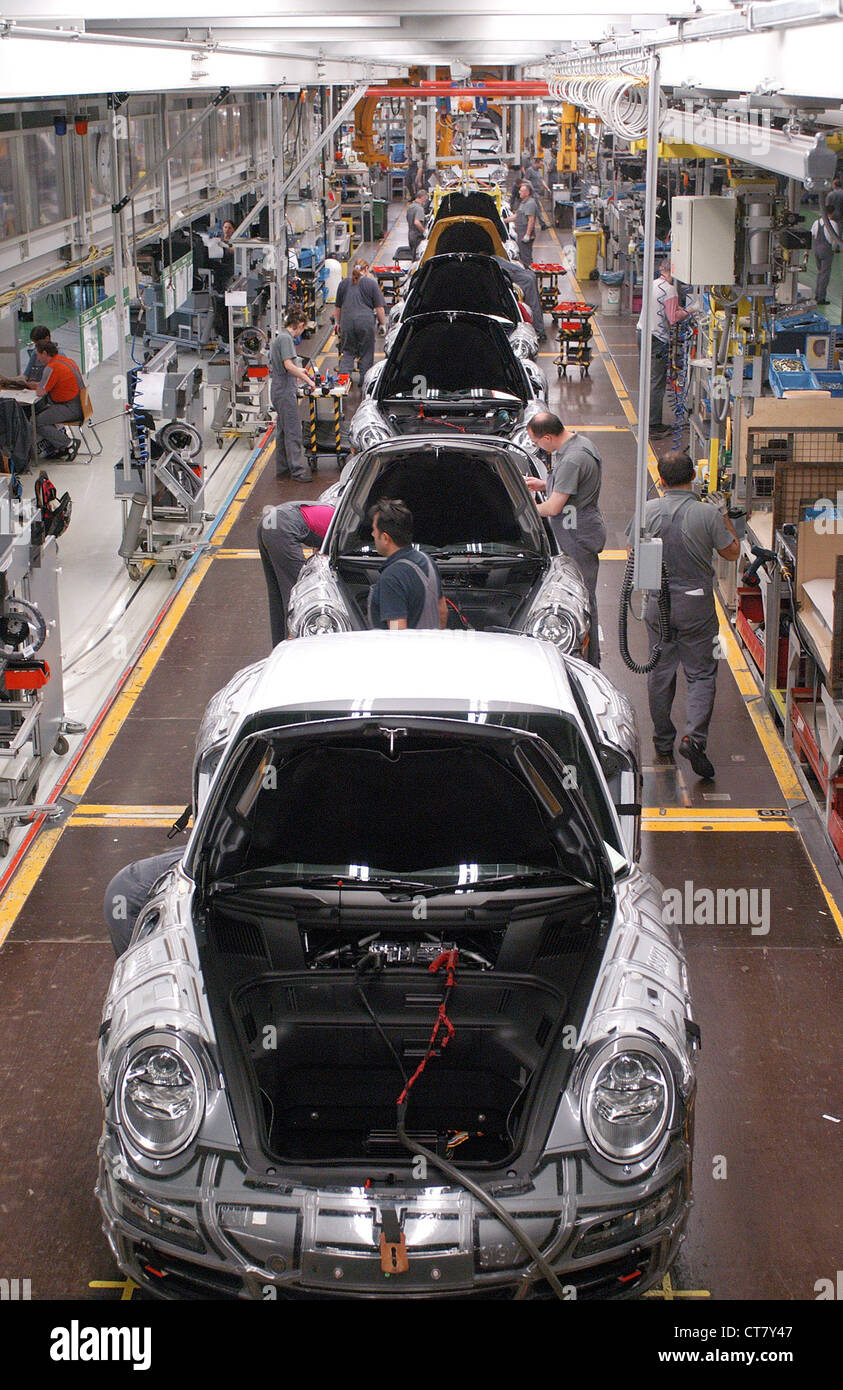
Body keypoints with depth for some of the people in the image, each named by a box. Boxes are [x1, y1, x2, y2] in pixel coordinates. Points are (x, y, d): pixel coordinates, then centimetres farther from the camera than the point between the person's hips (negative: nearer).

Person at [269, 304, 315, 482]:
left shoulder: (279, 337, 16)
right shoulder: (286, 338, -14)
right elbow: (288, 365, -23)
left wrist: (299, 370, 37)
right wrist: (307, 379, -16)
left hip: (278, 391, 10)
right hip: (285, 392, -10)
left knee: (283, 431, 14)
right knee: (293, 432, -8)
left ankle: (282, 469, 19)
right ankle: (298, 470, -8)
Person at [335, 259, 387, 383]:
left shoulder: (343, 283, 13)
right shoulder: (371, 283, 2)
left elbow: (338, 307, 21)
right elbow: (379, 307, -1)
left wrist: (340, 324, 32)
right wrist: (383, 324, 8)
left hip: (347, 321, 3)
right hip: (365, 321, -3)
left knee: (347, 351, 11)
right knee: (366, 352, 9)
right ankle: (364, 381, 14)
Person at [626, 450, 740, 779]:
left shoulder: (648, 511, -7)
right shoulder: (708, 513, -14)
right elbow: (732, 552, -2)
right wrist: (725, 519, 10)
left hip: (658, 603, 2)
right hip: (697, 605, -2)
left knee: (660, 673, 14)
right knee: (701, 673, 5)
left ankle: (663, 743, 21)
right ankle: (694, 736, -14)